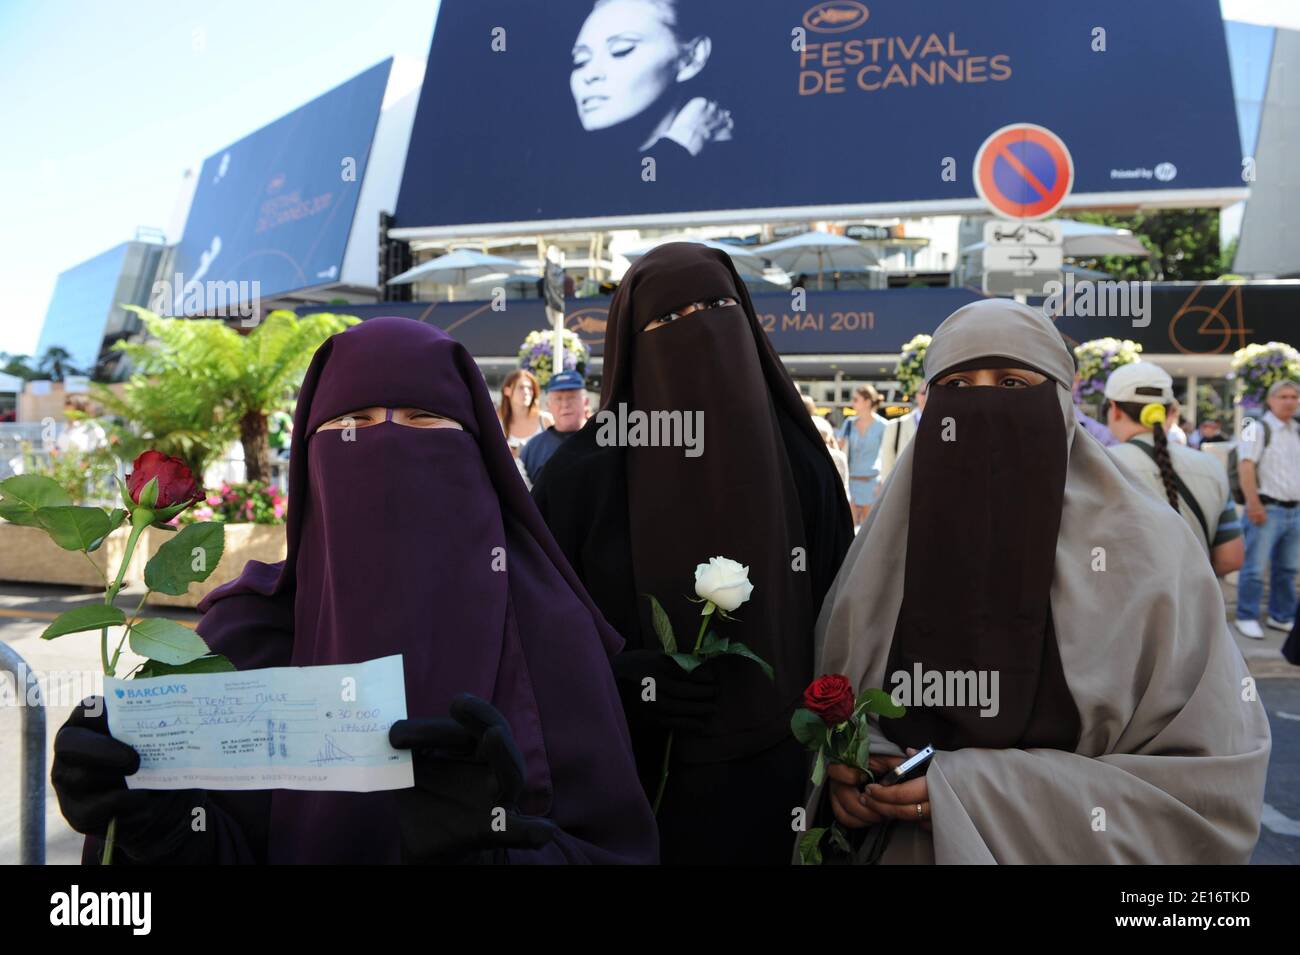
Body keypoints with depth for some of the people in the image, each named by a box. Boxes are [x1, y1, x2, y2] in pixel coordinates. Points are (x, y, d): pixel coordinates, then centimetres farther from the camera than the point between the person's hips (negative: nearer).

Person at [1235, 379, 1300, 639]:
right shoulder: (1258, 428, -7)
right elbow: (1245, 467, -16)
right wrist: (1254, 504, -22)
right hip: (1267, 509, -7)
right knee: (1255, 568, -5)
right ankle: (1247, 618, 4)